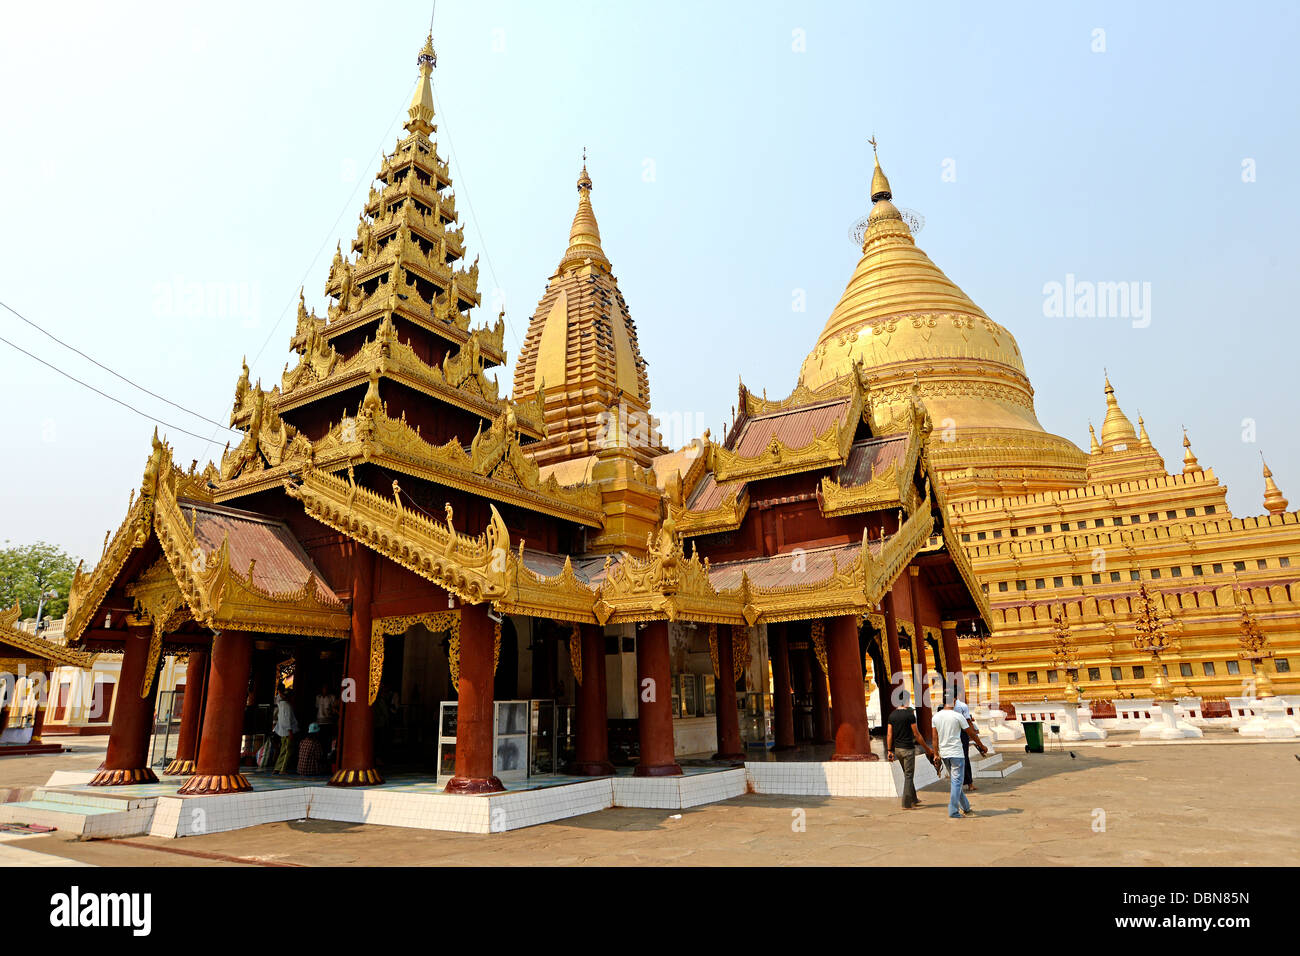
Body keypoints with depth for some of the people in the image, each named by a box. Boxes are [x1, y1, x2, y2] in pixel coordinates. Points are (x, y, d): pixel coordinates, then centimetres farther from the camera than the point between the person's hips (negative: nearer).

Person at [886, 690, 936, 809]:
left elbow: (889, 734, 4)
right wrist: (927, 748, -2)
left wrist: (889, 750, 9)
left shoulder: (892, 715, 5)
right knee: (908, 776, 0)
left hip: (897, 749, 6)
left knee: (907, 775, 19)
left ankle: (914, 800, 28)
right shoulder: (910, 714, -14)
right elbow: (916, 734, -12)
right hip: (908, 749, -6)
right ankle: (906, 804, 1)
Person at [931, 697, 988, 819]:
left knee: (954, 781, 17)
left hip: (943, 753, 5)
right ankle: (953, 811, -2)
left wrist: (936, 755, 10)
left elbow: (935, 738, 5)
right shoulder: (957, 716, -11)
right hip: (956, 753, -5)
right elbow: (971, 733, -2)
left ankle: (965, 807, 28)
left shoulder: (935, 717, 2)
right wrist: (982, 746, 12)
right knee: (956, 781, -1)